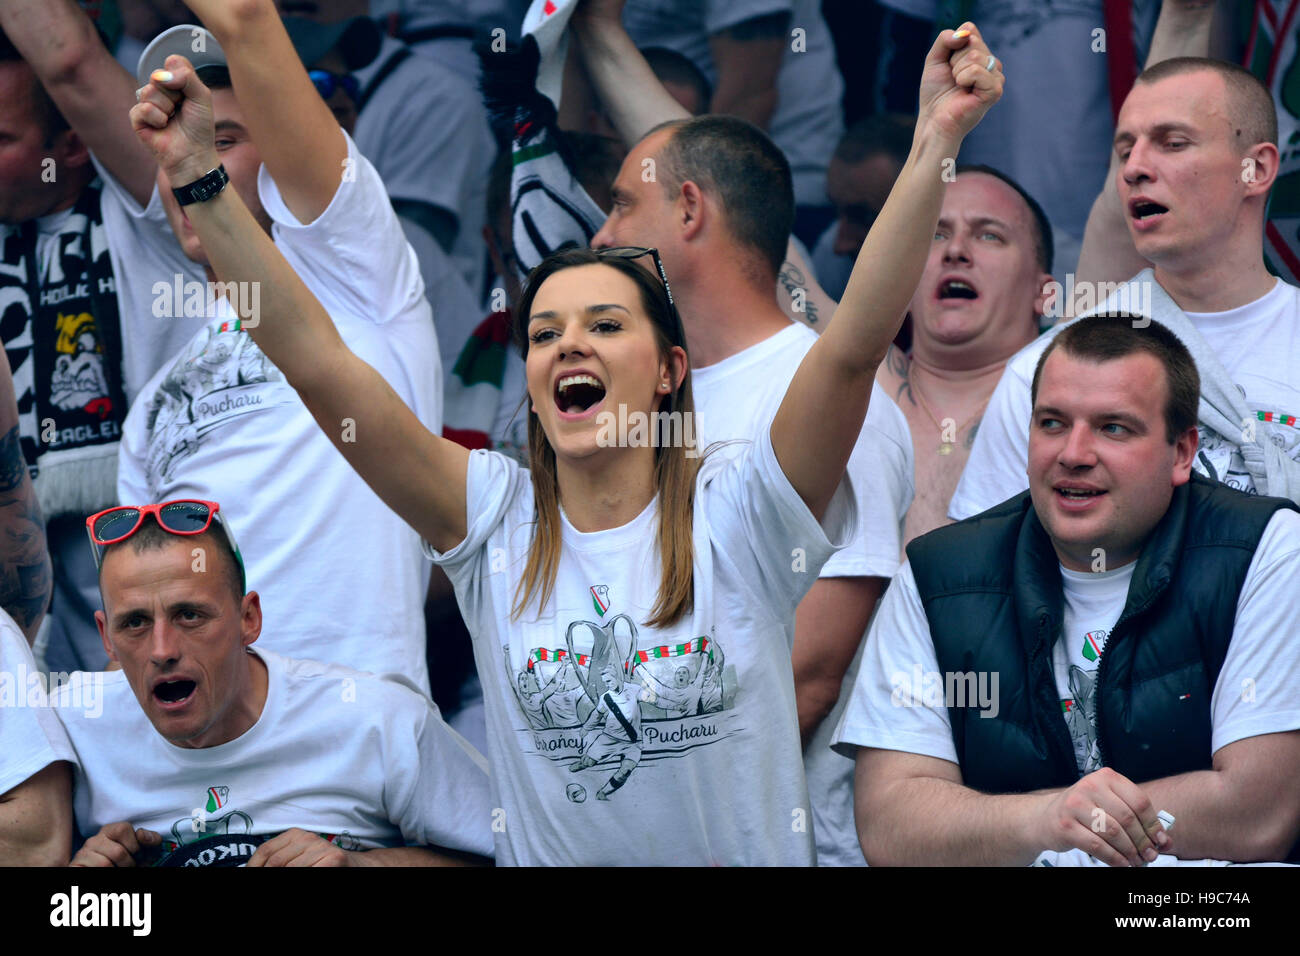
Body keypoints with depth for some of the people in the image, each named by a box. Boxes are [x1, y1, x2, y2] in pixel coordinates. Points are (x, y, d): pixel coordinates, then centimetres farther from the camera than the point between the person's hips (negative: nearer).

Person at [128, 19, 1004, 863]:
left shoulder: (735, 519, -2)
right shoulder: (496, 526, 4)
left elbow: (856, 346, -13)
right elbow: (318, 362, -2)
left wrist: (933, 145, -21)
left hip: (745, 854, -1)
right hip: (546, 854, 1)